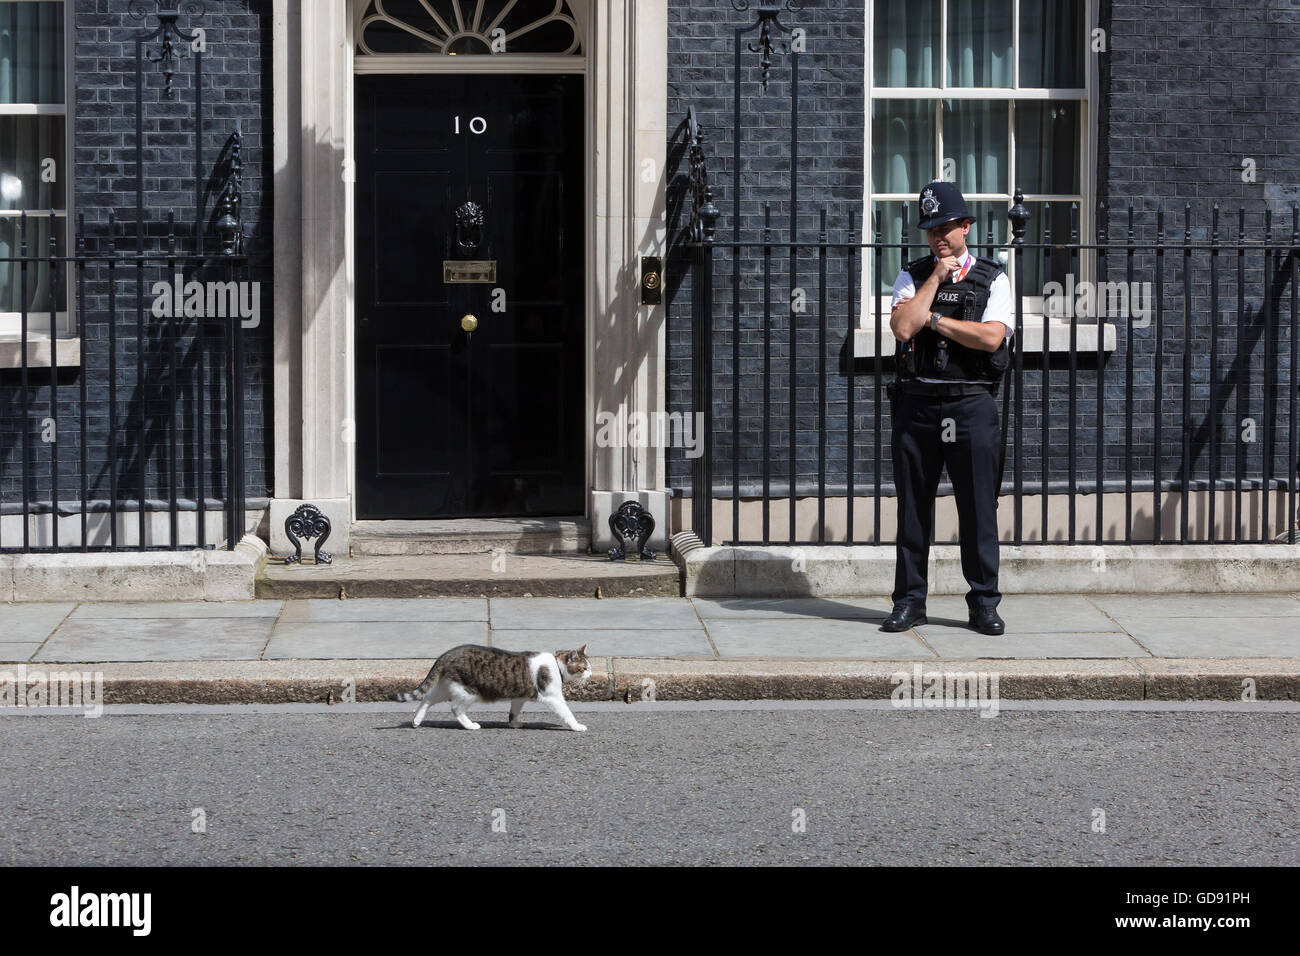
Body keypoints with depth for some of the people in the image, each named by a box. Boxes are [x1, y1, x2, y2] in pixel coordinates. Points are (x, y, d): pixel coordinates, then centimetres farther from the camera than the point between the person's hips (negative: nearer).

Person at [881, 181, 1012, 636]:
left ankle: (983, 603, 8)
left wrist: (933, 318, -6)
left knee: (978, 509, 0)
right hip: (916, 405, 2)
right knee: (913, 508, 5)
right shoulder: (912, 277, 11)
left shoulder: (992, 279, 6)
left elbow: (991, 338, -10)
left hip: (972, 406, -2)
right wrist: (935, 279, -6)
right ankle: (909, 600, 14)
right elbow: (902, 328, -8)